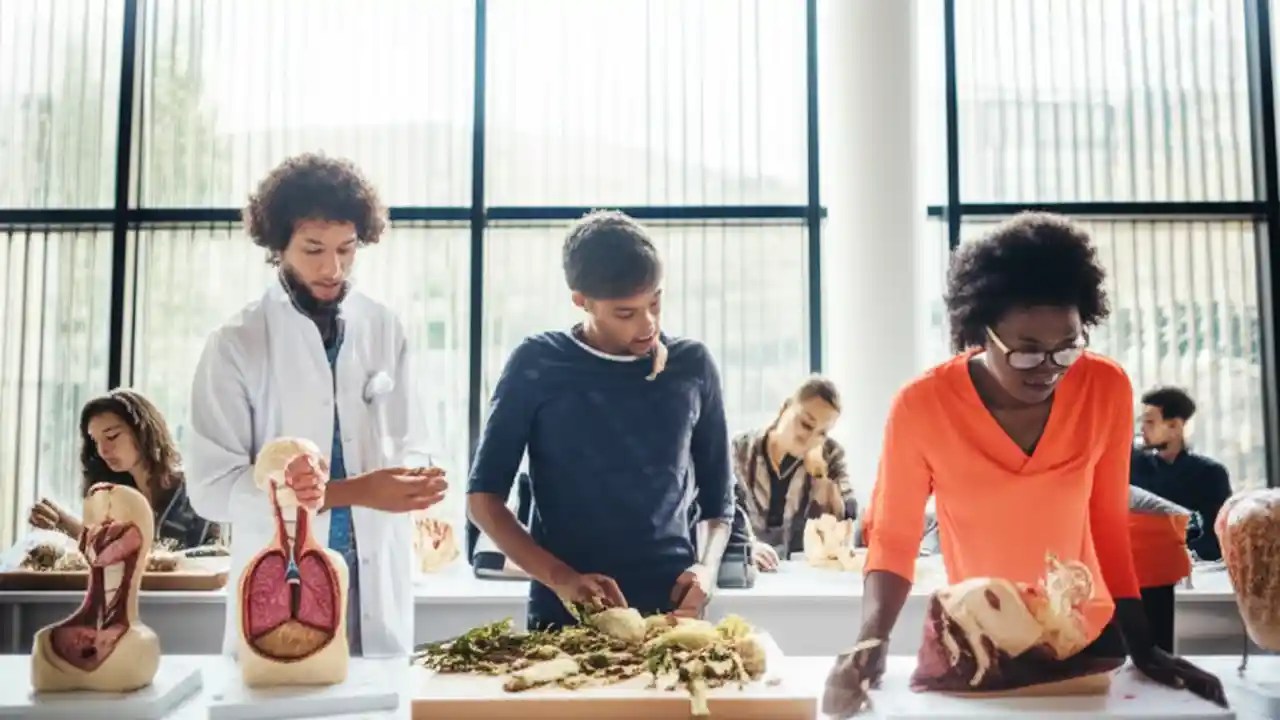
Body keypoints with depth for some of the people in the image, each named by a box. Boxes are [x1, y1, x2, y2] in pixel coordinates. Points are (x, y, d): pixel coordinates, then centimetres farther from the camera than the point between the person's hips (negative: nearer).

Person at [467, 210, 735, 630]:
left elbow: (718, 496, 10)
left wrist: (707, 567, -8)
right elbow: (484, 497, -3)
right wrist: (561, 578, -15)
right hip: (565, 615, -1)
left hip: (673, 610, 1)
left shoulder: (692, 366, 2)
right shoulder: (537, 365, -4)